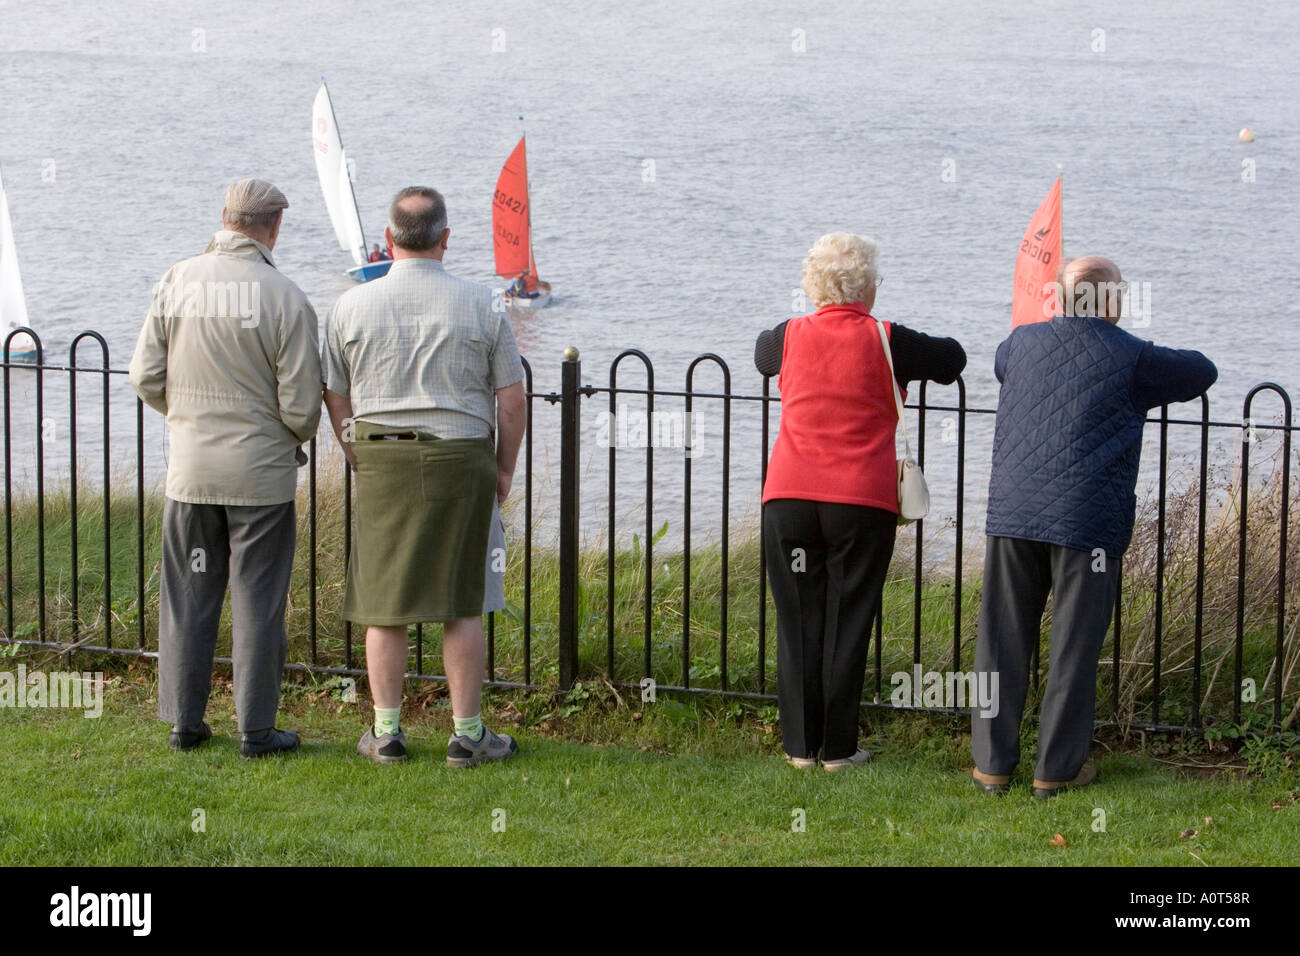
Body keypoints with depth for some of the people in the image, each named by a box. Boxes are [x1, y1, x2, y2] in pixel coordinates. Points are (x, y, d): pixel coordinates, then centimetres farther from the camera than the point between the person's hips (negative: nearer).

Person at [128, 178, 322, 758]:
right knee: (258, 601, 5)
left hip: (190, 467, 3)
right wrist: (295, 437, 11)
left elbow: (146, 377, 1)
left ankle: (184, 721, 18)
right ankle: (256, 730, 9)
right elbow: (301, 404, -12)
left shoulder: (178, 281, -3)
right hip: (261, 471, -3)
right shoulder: (286, 299, -13)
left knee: (188, 595, 12)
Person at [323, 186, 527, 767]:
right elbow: (511, 399, 0)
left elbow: (336, 397, 7)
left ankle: (385, 732, 11)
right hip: (462, 458, -1)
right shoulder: (481, 306, -2)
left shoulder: (352, 306, 0)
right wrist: (505, 468, 12)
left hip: (382, 460, 1)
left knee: (384, 603, 7)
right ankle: (467, 734, 8)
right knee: (462, 604, 5)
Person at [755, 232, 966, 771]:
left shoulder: (790, 338, 3)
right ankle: (837, 748, 9)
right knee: (846, 622, 5)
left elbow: (761, 354, 27)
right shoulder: (887, 343, -3)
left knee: (797, 621, 9)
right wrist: (910, 362, 32)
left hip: (788, 498, 2)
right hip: (862, 501, -2)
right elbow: (952, 359, 12)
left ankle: (800, 746, 13)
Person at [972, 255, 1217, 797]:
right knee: (1073, 649, 4)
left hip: (1011, 513, 4)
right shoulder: (1132, 357, -1)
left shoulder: (1023, 342, 11)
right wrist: (1148, 385, 32)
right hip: (1087, 523, -3)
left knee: (1001, 643, 9)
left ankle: (993, 764, 12)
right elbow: (1202, 372, 15)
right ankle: (1057, 768, 8)